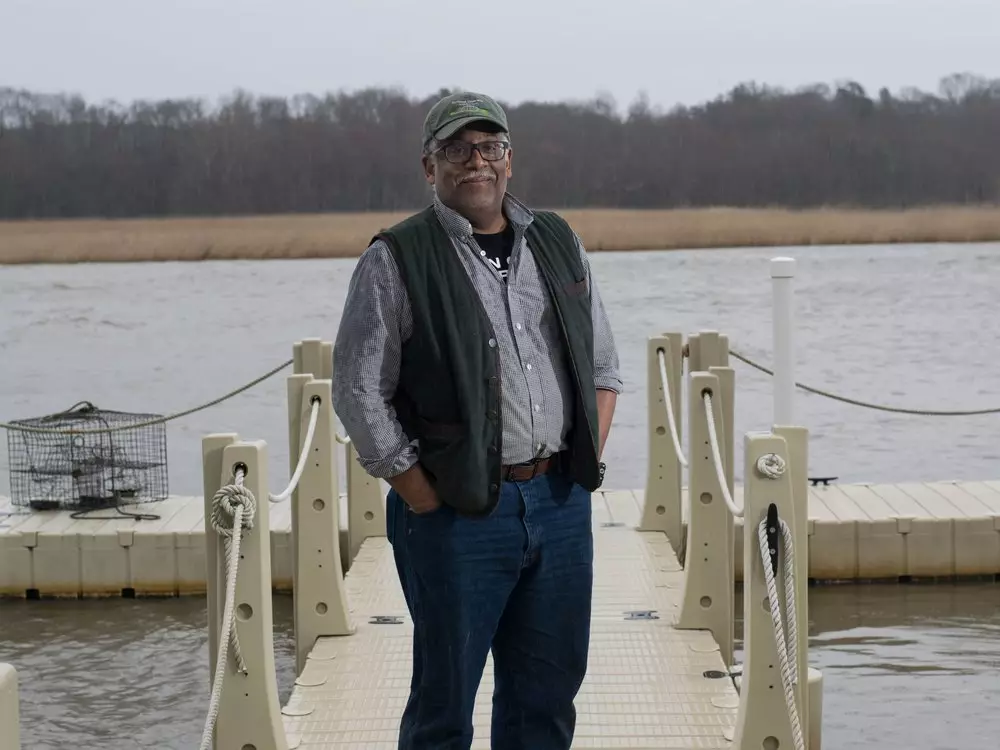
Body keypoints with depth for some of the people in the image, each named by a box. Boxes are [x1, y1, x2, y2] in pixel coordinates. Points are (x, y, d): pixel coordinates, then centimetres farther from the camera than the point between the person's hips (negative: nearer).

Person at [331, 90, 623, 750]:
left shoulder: (558, 244, 12)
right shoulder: (397, 261, -4)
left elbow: (603, 365, 19)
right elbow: (359, 393, -6)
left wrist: (591, 460, 6)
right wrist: (421, 497, -9)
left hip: (561, 501, 5)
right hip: (458, 515, -5)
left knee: (548, 695, 12)